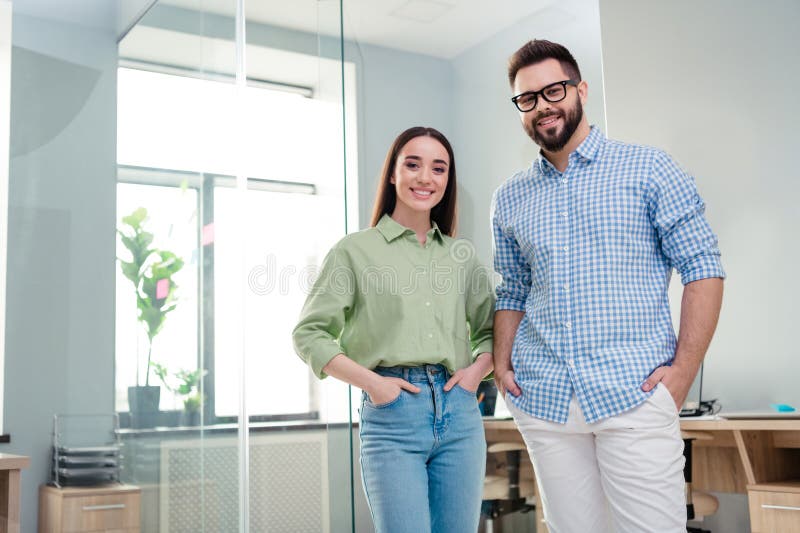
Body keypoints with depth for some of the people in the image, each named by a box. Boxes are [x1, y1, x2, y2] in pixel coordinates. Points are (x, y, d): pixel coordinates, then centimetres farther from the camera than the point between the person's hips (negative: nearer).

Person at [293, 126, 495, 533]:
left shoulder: (461, 255, 14)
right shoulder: (356, 250, 3)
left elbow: (492, 328, 21)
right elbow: (310, 334, 0)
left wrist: (478, 367, 1)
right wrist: (370, 381, -11)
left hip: (459, 413, 4)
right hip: (392, 414, -4)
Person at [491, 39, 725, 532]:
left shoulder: (648, 170, 1)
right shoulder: (509, 199, 13)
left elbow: (702, 269, -2)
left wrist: (683, 371, -10)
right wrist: (502, 365, 5)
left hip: (634, 395, -3)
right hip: (541, 400, 4)